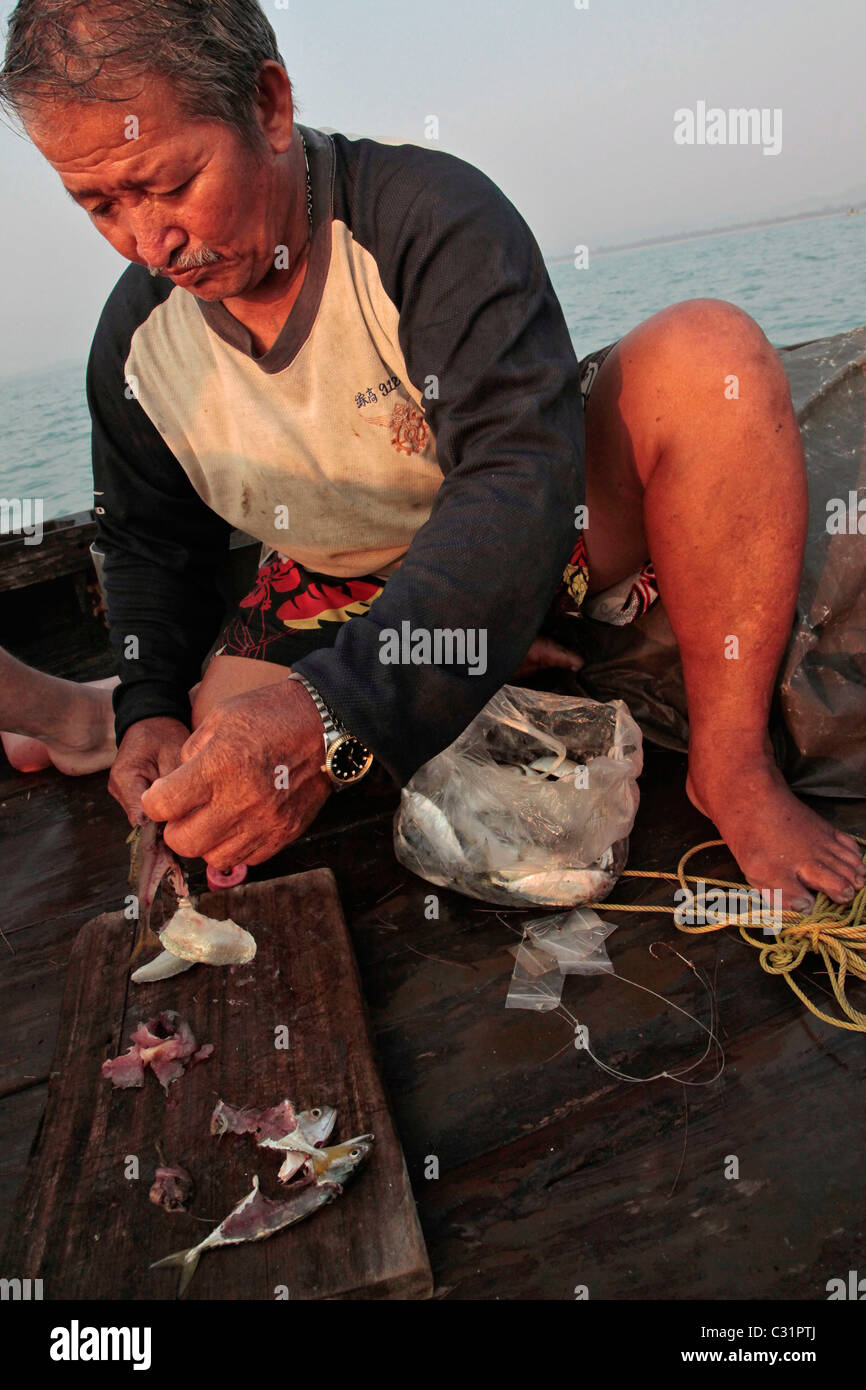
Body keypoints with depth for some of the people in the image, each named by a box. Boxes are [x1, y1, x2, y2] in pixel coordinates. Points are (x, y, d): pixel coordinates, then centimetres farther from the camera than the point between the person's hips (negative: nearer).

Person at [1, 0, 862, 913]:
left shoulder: (434, 213, -22)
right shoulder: (131, 342, -4)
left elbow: (524, 477, -35)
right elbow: (149, 546, 10)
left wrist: (331, 711, -47)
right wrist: (150, 709, -9)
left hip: (555, 532, -3)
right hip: (346, 594, 5)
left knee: (706, 349, -29)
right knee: (227, 765, -21)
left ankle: (732, 768, -20)